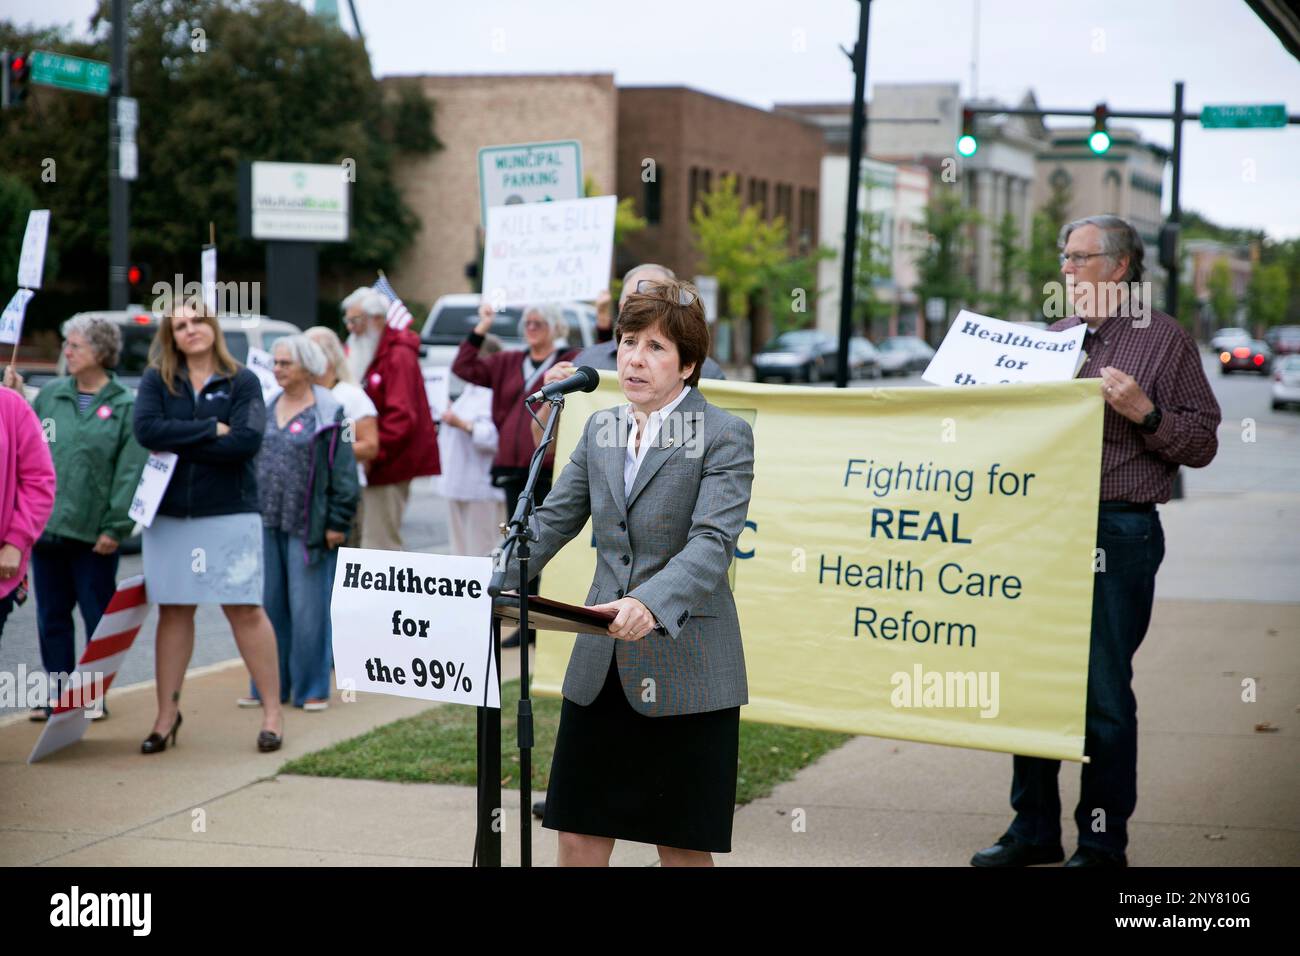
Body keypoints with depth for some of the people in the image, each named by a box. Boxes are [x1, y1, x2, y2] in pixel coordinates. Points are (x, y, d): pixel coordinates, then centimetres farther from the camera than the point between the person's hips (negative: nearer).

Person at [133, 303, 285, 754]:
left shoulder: (242, 382, 0)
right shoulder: (156, 380, 5)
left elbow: (247, 441, -14)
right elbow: (146, 429, -12)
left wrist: (178, 442, -12)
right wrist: (212, 430, -13)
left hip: (230, 514, -2)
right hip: (168, 515, 2)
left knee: (245, 611, -1)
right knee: (173, 612, 8)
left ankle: (273, 709, 8)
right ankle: (167, 713, 17)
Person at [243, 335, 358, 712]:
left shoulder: (327, 413, -5)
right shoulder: (267, 408, 13)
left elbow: (343, 472, -7)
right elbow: (251, 461, 18)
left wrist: (337, 522, -11)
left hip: (306, 525, -6)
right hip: (266, 522, 6)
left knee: (307, 608, -2)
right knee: (269, 605, 9)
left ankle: (311, 688, 8)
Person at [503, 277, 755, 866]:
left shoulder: (725, 436, -7)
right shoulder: (600, 430, 12)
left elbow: (713, 543, -19)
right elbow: (551, 521, 11)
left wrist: (650, 604, -36)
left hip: (687, 672, -5)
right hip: (600, 668, 5)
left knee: (683, 848, 4)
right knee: (578, 838, 5)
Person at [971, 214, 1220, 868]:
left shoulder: (1165, 340, 0)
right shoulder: (1052, 338, 16)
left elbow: (1201, 443, -3)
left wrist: (1144, 412, -17)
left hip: (1119, 534, -6)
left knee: (1104, 694, -3)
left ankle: (1103, 843, 8)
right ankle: (1034, 832, 20)